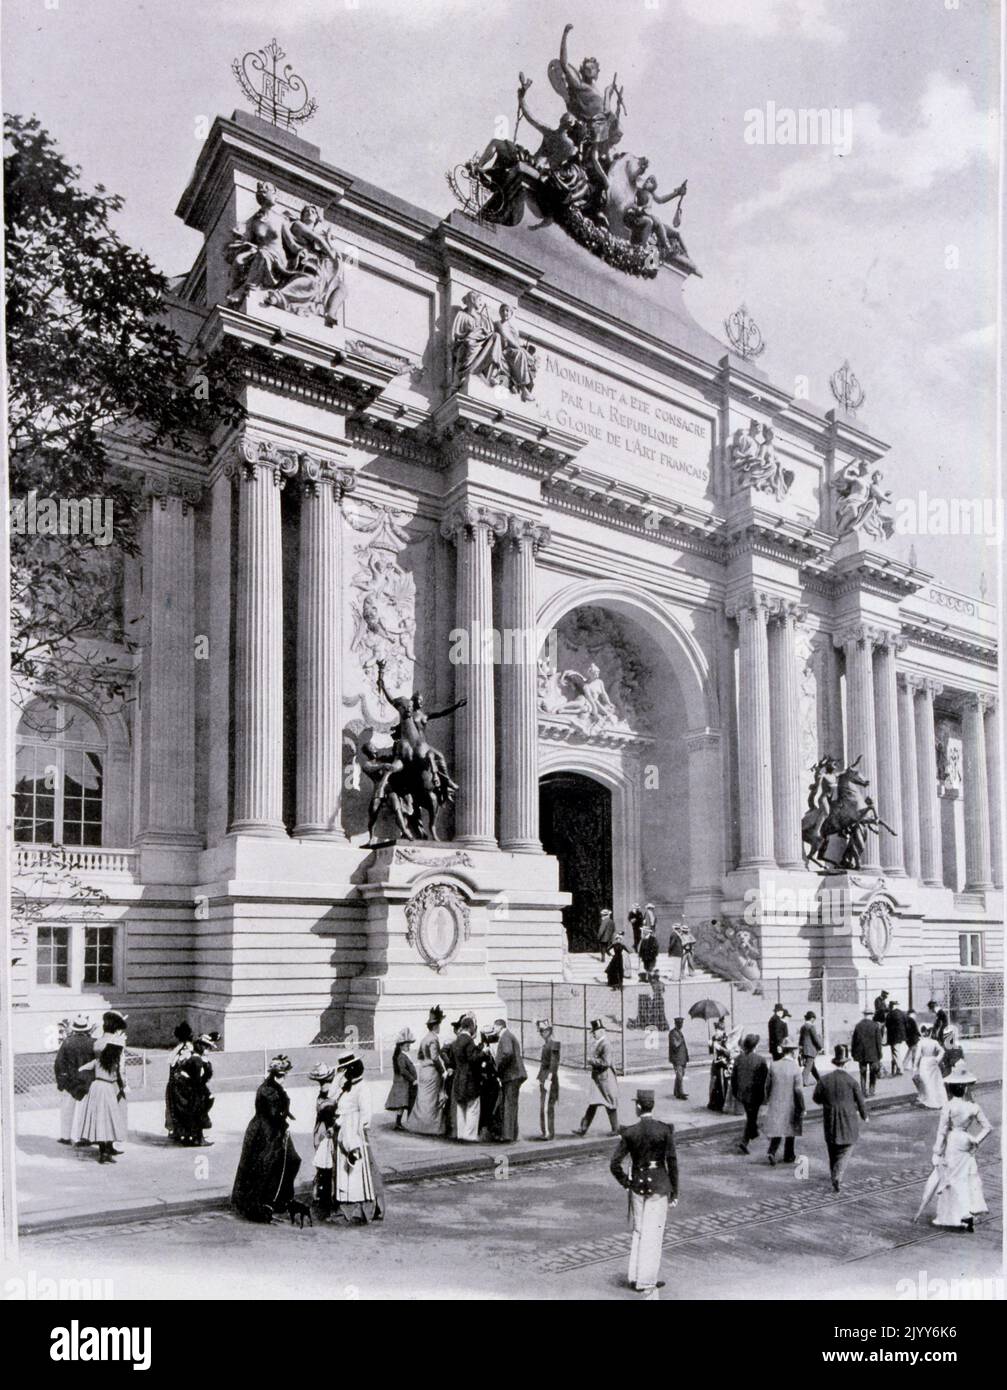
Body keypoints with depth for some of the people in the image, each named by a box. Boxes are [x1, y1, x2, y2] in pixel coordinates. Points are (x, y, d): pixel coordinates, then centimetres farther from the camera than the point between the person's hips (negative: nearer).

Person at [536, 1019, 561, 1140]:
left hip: (549, 1080, -9)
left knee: (547, 1107, -9)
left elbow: (554, 1064, -18)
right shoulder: (546, 1044, 15)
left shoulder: (554, 1044, -13)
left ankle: (549, 1133, -7)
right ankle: (546, 1132, 16)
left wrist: (548, 1079, -21)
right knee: (543, 1106, 11)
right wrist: (541, 1078, 17)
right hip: (543, 1079, 9)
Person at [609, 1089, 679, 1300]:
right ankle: (647, 1283, 4)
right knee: (653, 1234, 4)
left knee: (639, 1231, 18)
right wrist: (674, 1192, 1)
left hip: (637, 1185, 2)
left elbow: (614, 1164, -7)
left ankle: (637, 1277, 23)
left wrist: (626, 1183, 7)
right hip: (659, 1186, -2)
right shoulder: (665, 1131, -11)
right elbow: (672, 1163, -8)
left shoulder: (629, 1132, -7)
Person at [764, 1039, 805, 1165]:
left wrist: (768, 1101, 17)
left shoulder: (774, 1066, -4)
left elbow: (767, 1085, 2)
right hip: (790, 1105, -2)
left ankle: (772, 1151, -8)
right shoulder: (795, 1068, -15)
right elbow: (798, 1090, -15)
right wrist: (802, 1108, -6)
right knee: (790, 1130, 15)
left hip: (775, 1104, 2)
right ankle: (788, 1156, 25)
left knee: (776, 1128, 10)